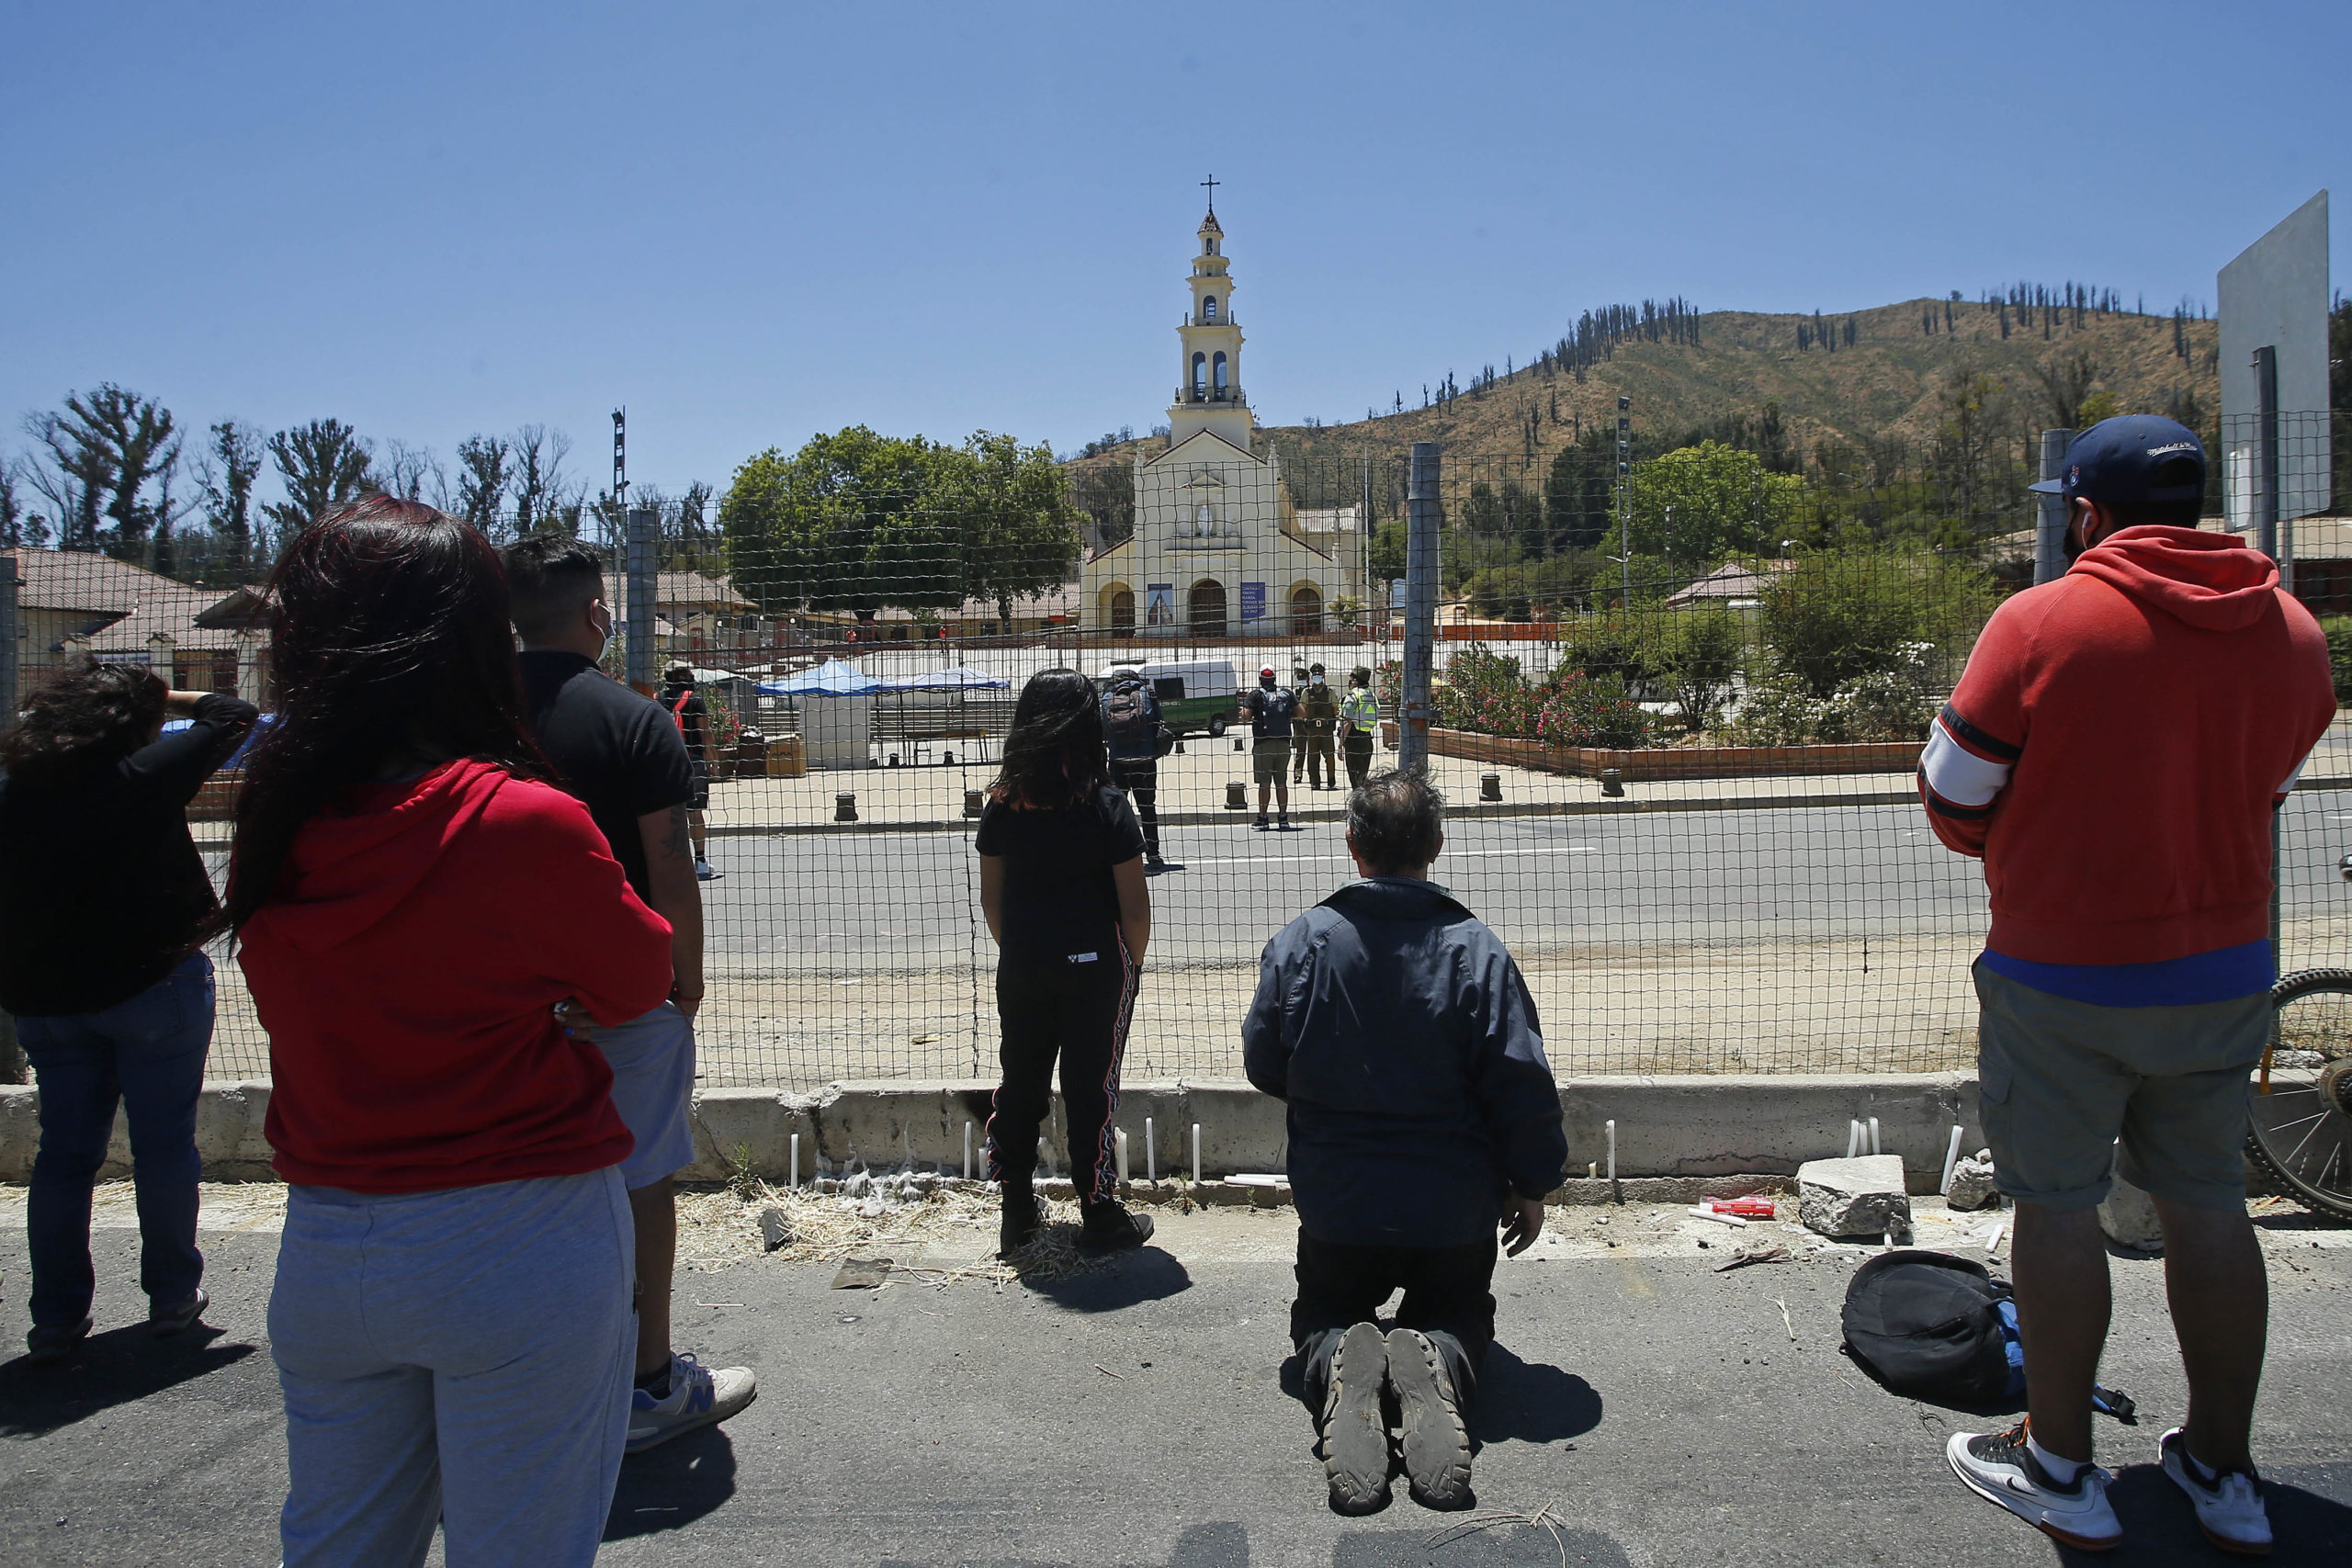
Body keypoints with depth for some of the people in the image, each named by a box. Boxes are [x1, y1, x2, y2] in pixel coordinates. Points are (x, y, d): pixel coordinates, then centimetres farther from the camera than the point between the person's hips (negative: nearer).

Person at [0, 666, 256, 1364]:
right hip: (152, 984, -5)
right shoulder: (145, 777, -14)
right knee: (164, 1144, 7)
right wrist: (164, 696, 14)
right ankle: (172, 1293, 18)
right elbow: (232, 717, -3)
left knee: (65, 1151, 13)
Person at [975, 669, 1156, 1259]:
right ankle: (1100, 1217, 19)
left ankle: (1016, 1219, 24)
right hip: (1094, 967, -3)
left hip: (1022, 968, 4)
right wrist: (1131, 966, 4)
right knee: (1090, 1089, 7)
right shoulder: (1106, 807, -14)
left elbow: (990, 897, 5)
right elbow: (1135, 904, -12)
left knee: (1019, 1085, 14)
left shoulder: (1002, 805, -3)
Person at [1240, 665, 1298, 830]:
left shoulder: (1254, 695, -3)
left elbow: (1247, 716, -13)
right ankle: (1283, 819, 8)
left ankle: (1262, 818, 4)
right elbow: (1300, 712, 4)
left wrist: (1243, 711, 8)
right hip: (1283, 743, 3)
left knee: (1264, 782, 2)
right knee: (1281, 782, 9)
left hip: (1263, 744, -3)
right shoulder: (1288, 694, 7)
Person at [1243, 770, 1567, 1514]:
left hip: (1336, 1204, 1)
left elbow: (1262, 1067, 1)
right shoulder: (1475, 949, -16)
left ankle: (1342, 1364, -13)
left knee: (1323, 1319, 25)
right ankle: (1435, 1362, -11)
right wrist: (1531, 1185, 4)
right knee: (1457, 1315, 26)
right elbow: (1524, 1085, -13)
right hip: (1455, 1209, 0)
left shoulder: (1298, 942, -12)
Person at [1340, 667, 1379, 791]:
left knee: (1355, 777, -5)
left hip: (1353, 739, -7)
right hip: (1367, 740, 8)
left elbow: (1347, 723, -16)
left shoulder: (1353, 696, -12)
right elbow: (1375, 721, 15)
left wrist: (1340, 744, -14)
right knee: (1364, 776, 14)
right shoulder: (1372, 696, 13)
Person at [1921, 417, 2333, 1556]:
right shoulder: (2292, 632, 2)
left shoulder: (2041, 623, -14)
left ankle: (2058, 1467, 20)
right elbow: (2262, 788, 15)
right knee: (2208, 1204, 16)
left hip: (2063, 977, -5)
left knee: (2059, 1208, 7)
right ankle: (2226, 1471, 29)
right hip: (2226, 971, 5)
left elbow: (1954, 803, -9)